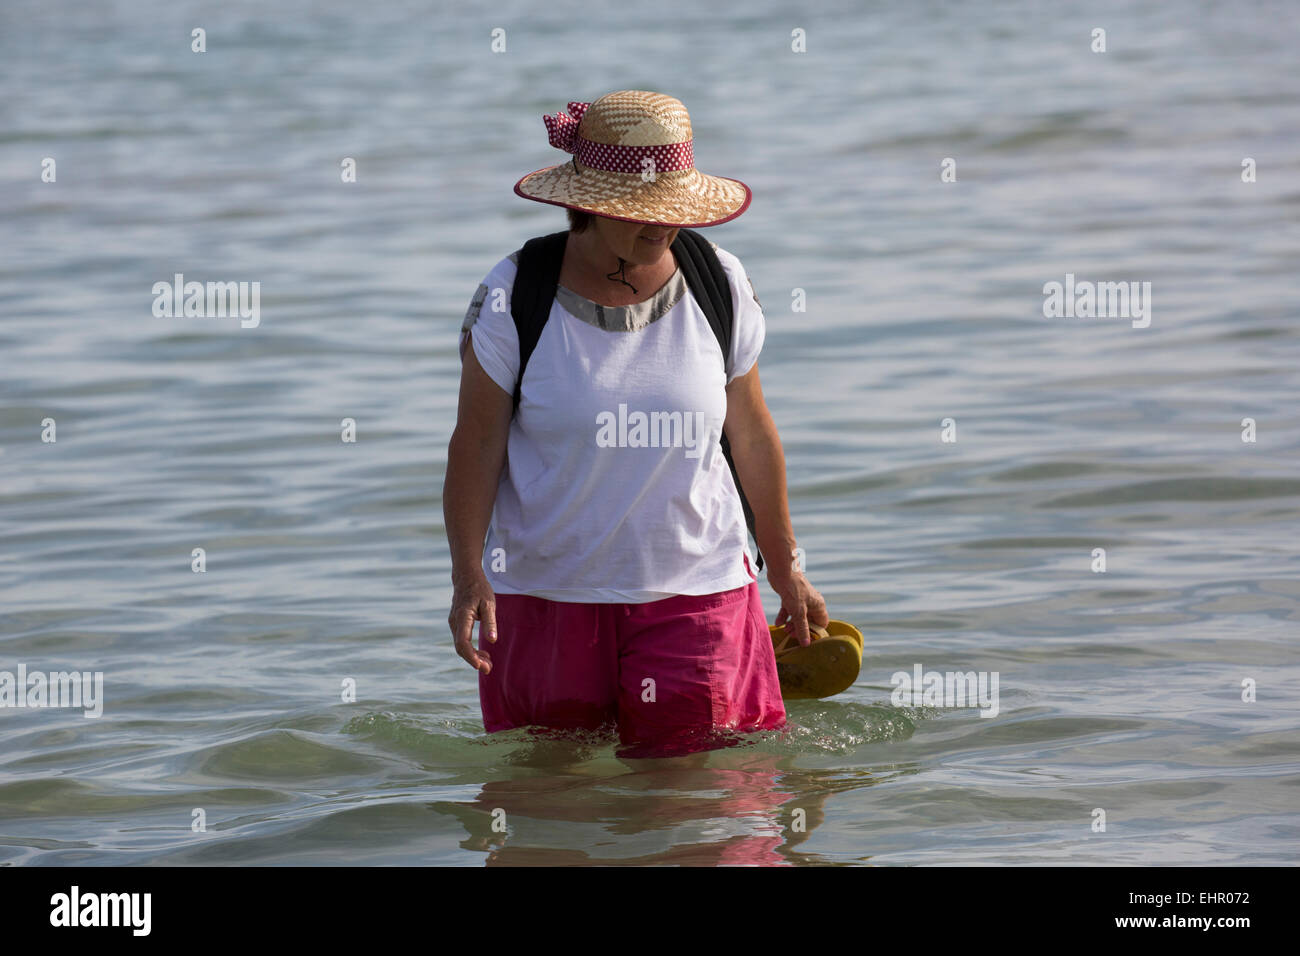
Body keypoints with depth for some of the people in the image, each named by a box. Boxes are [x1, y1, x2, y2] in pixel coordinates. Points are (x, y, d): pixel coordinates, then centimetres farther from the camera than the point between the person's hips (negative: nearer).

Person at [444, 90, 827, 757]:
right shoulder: (514, 297, -7)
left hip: (697, 591, 1)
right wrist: (468, 576, -15)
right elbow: (476, 447, -5)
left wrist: (785, 569, 16)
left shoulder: (719, 286, 0)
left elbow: (751, 434, 10)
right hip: (547, 595, -1)